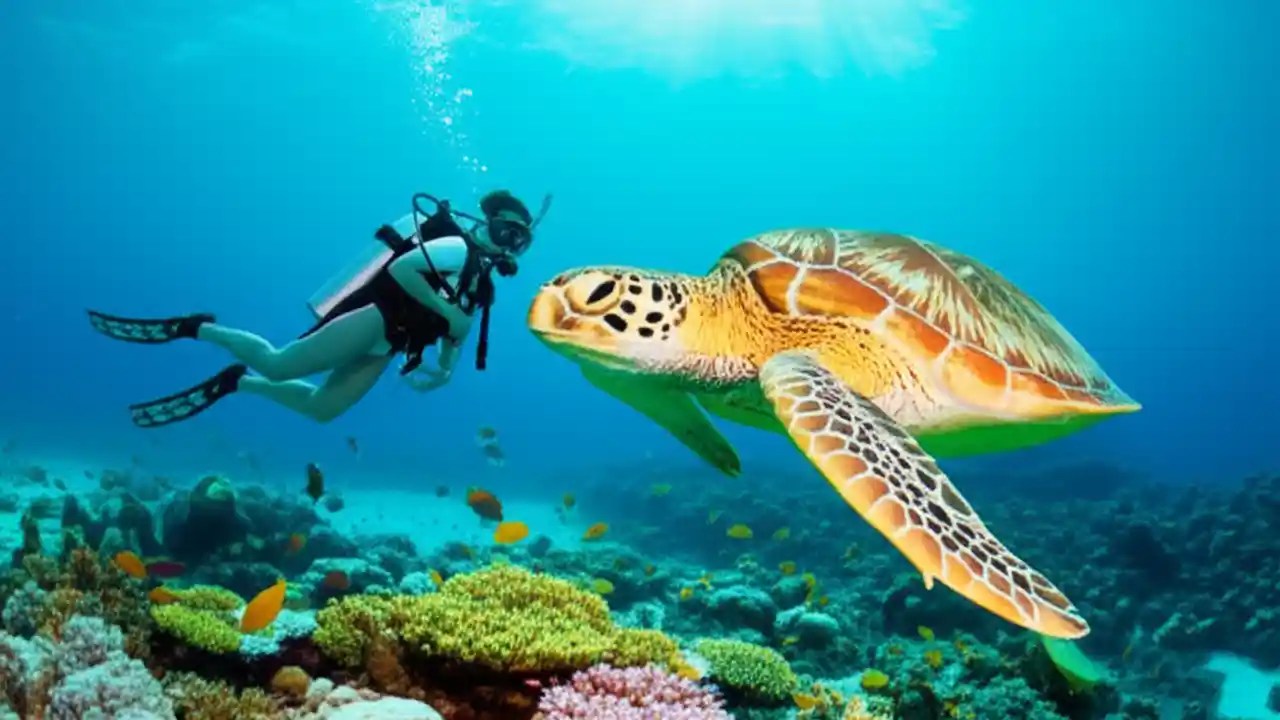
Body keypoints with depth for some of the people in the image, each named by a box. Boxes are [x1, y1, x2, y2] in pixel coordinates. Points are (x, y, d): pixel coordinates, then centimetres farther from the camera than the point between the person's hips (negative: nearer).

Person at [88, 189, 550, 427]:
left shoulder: (483, 280, 16)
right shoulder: (459, 247, -11)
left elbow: (456, 326, 28)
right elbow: (400, 266, -25)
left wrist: (446, 366, 9)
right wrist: (448, 313, -23)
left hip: (386, 342, 9)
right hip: (374, 315, -8)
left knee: (319, 407, 10)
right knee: (276, 365, -14)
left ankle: (234, 383, 23)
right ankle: (195, 329, 6)